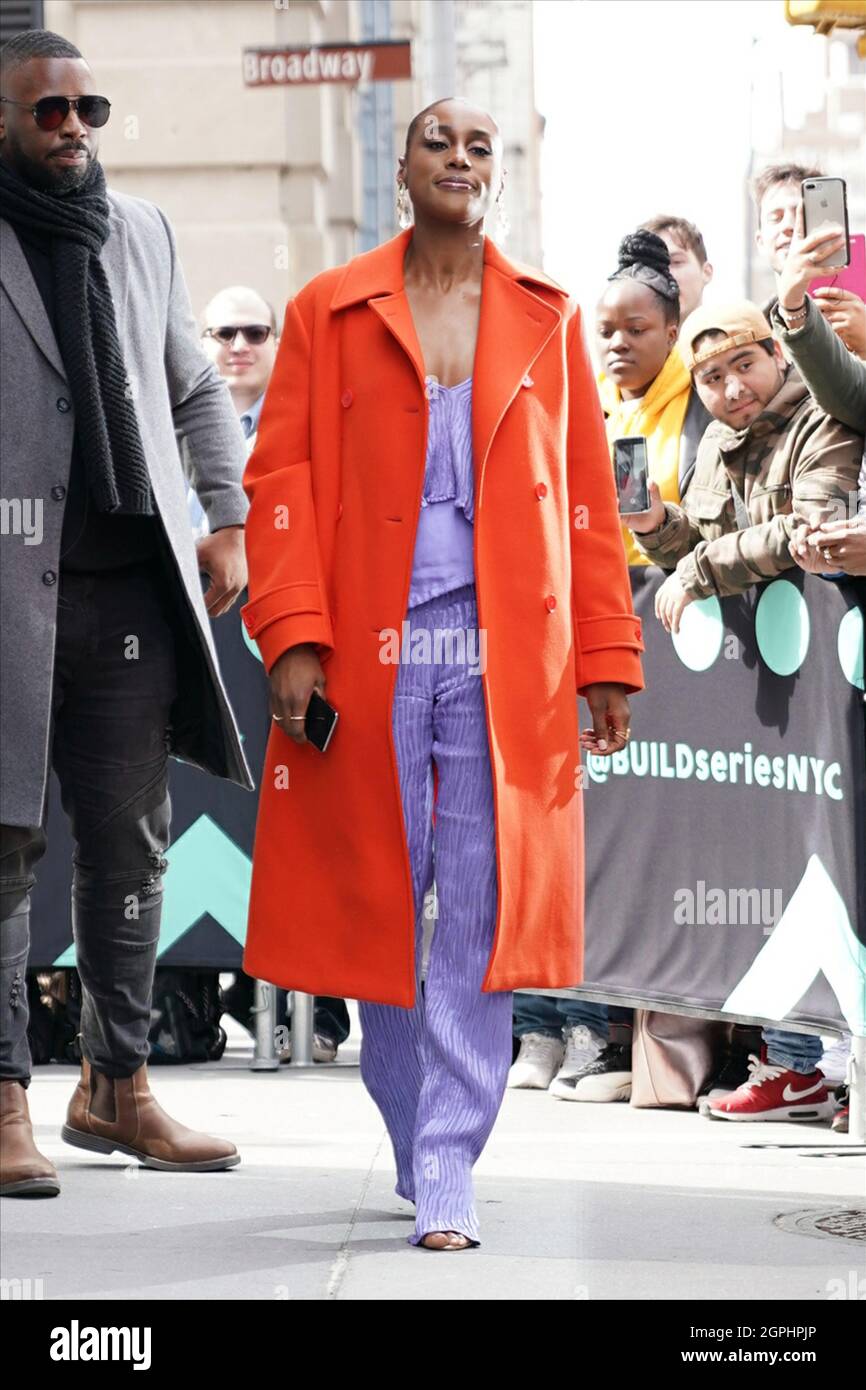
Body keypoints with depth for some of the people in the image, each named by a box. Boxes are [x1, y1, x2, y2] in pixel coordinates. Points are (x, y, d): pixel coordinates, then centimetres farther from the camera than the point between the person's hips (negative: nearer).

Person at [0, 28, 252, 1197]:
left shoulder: (141, 232, 16)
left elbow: (196, 388, 24)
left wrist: (230, 519, 13)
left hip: (132, 581, 5)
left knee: (131, 839, 9)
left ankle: (117, 1086, 19)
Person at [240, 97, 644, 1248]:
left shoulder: (547, 320, 13)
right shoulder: (328, 313, 9)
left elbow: (587, 496, 12)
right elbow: (282, 480, 3)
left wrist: (606, 656, 5)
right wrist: (292, 636, -8)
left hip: (506, 658, 0)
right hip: (368, 655, 0)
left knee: (480, 917, -6)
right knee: (377, 908, 4)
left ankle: (447, 1181, -4)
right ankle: (416, 1147, 21)